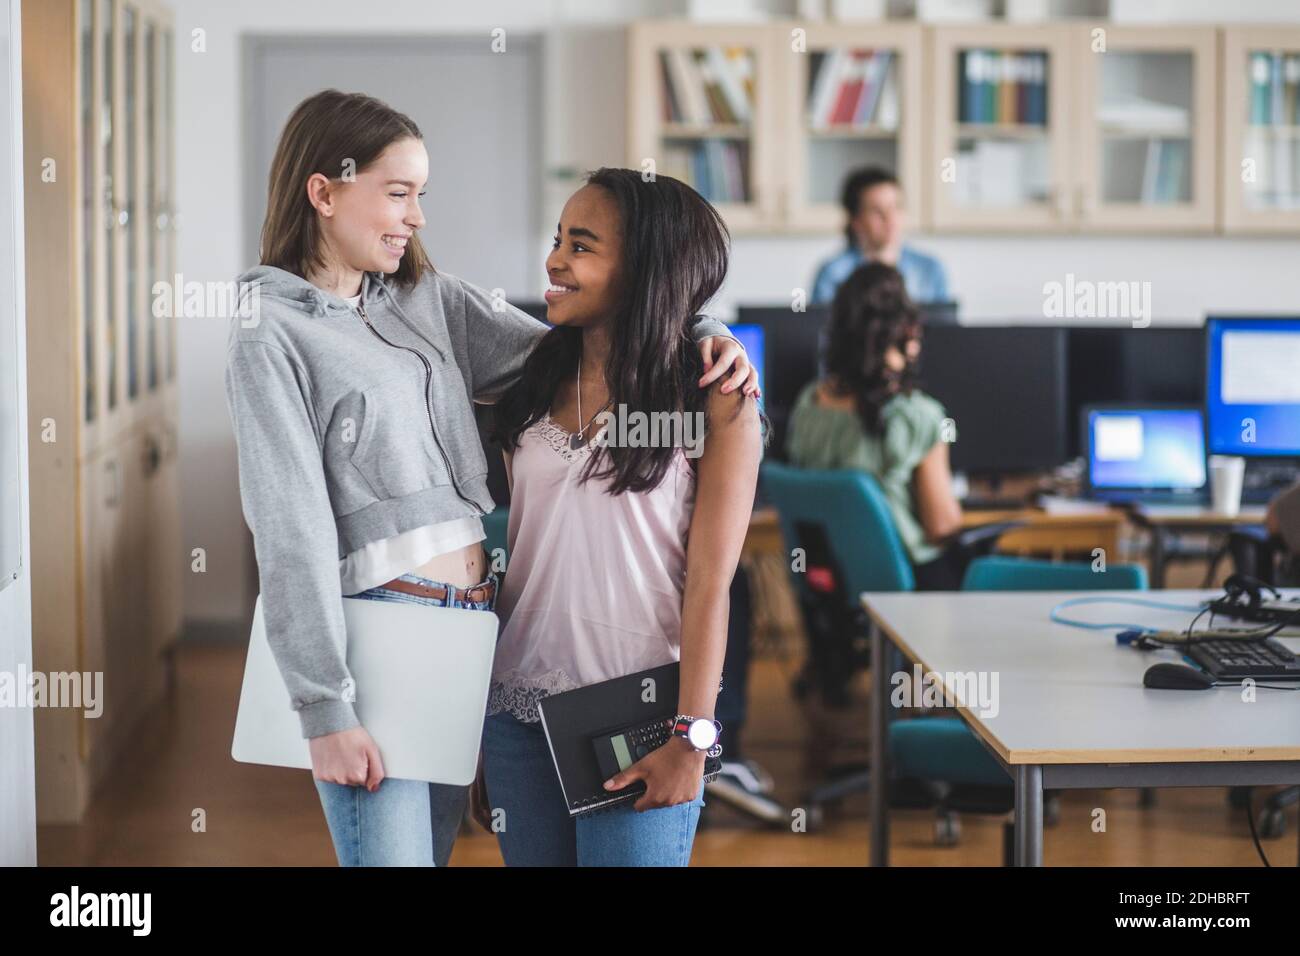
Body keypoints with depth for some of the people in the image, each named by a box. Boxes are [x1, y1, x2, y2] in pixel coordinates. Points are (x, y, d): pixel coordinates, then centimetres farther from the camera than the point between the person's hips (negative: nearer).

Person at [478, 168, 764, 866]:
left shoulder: (713, 399, -5)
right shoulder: (536, 388, 9)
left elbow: (710, 584, -9)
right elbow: (520, 555, 11)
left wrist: (690, 737, -14)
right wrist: (485, 737, 10)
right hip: (519, 706, 5)